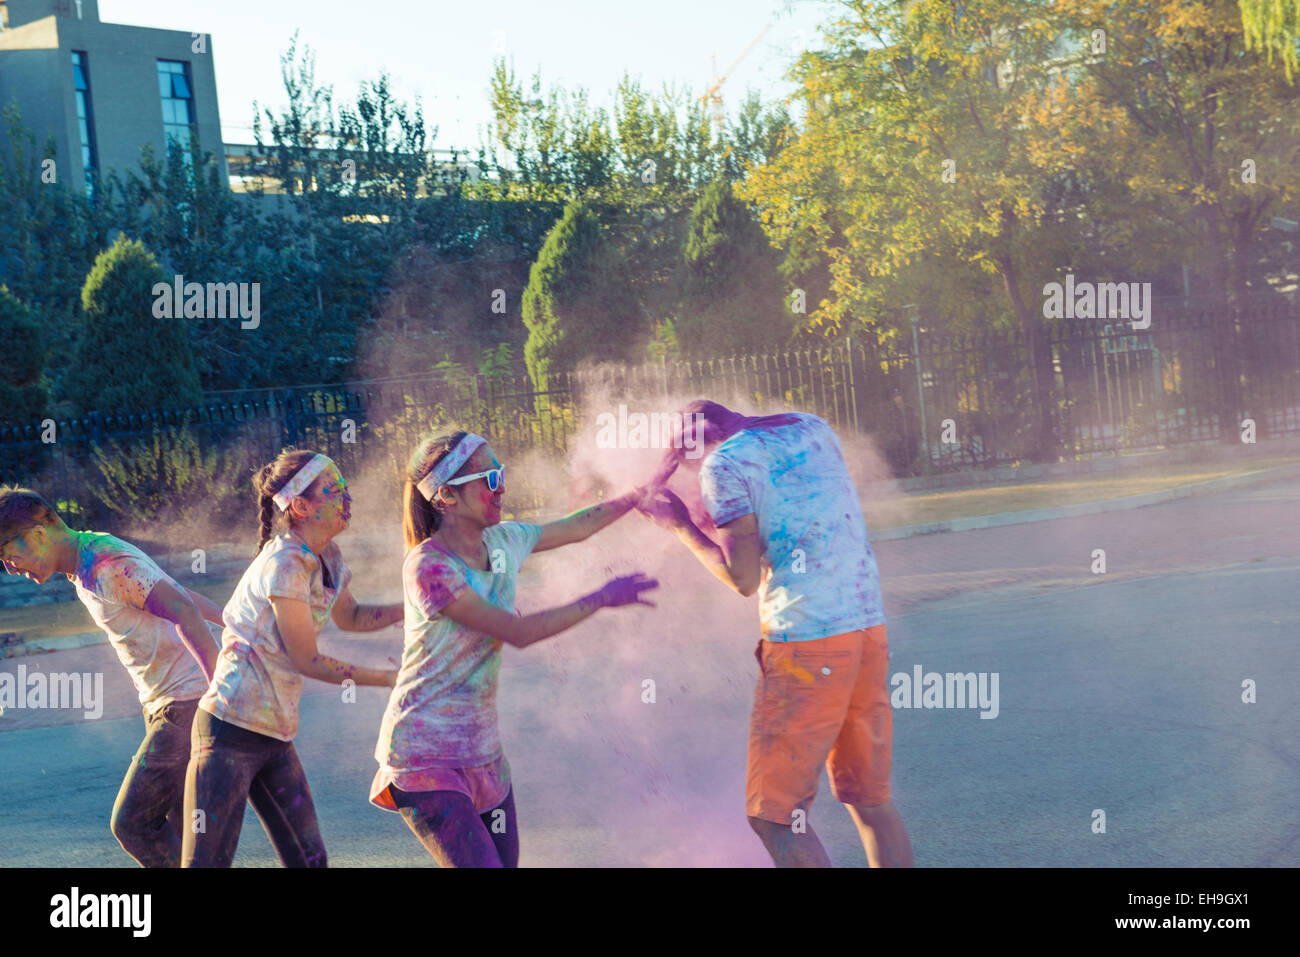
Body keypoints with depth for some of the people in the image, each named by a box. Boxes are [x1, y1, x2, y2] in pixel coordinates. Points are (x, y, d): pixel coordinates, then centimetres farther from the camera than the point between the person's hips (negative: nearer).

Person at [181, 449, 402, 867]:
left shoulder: (325, 557, 8)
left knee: (309, 857, 9)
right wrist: (386, 678, -8)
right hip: (232, 727, -9)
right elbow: (307, 661, -15)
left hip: (275, 734, 9)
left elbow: (349, 617, 26)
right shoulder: (284, 565, -18)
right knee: (208, 861, -9)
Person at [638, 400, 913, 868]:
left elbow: (744, 580, -10)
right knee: (870, 798, 16)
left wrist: (681, 526, 2)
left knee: (774, 814, -1)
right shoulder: (812, 429, 16)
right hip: (869, 623, 8)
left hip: (804, 642, -7)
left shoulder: (725, 464, -6)